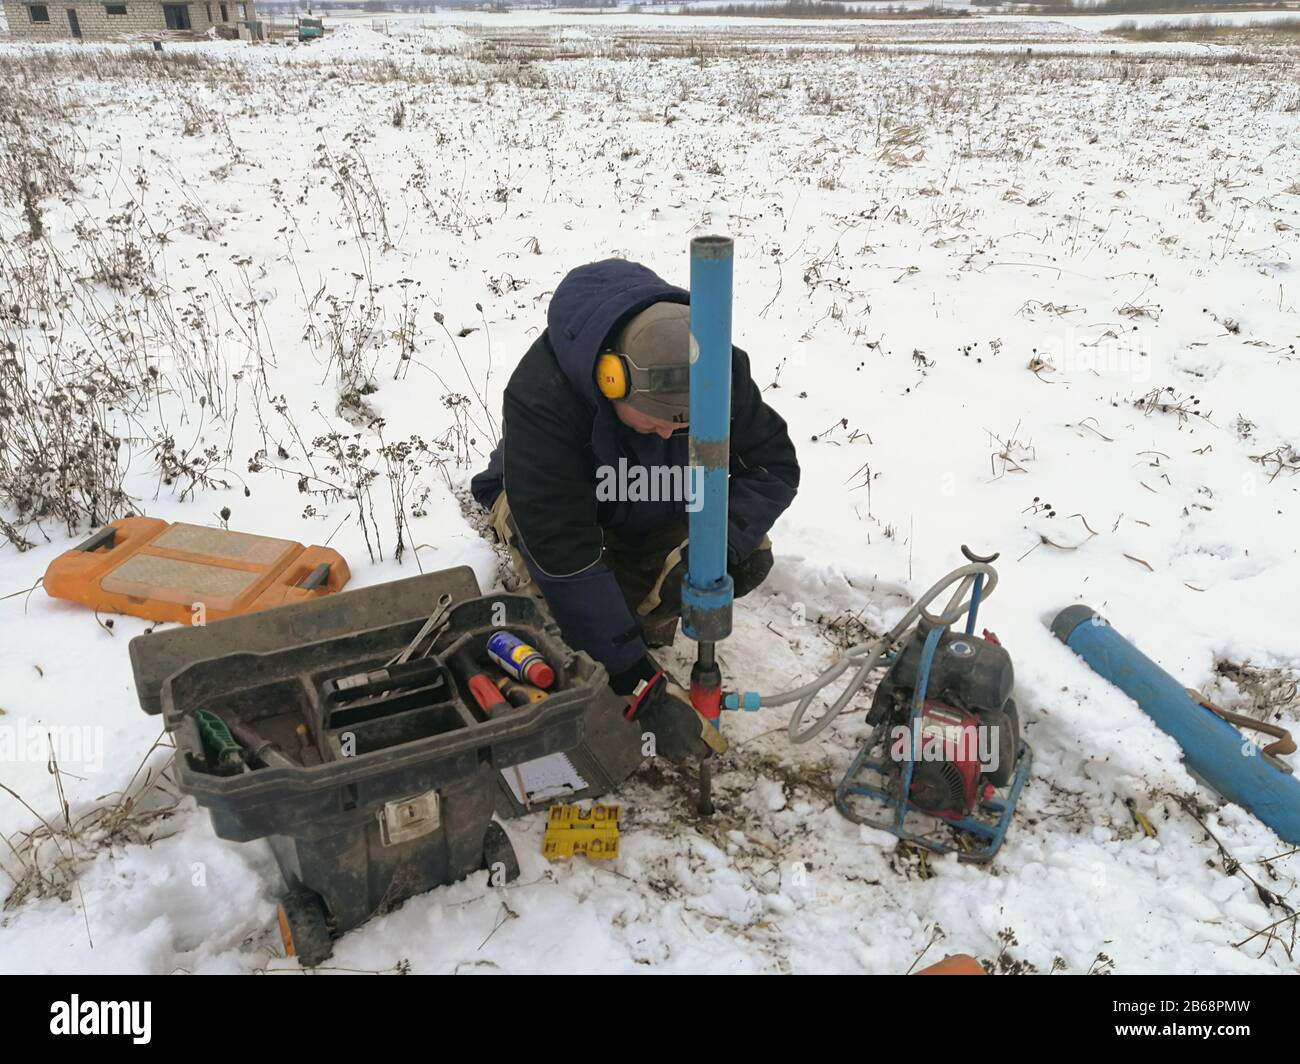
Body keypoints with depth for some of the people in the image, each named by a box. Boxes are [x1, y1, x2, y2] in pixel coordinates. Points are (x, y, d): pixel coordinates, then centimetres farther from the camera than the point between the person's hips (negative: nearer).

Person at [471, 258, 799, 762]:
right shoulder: (540, 395, -41)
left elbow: (774, 465, -18)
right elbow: (563, 553, -42)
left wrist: (718, 545, -38)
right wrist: (641, 683, -41)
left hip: (656, 506, 3)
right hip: (556, 499, -3)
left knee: (749, 560, -19)